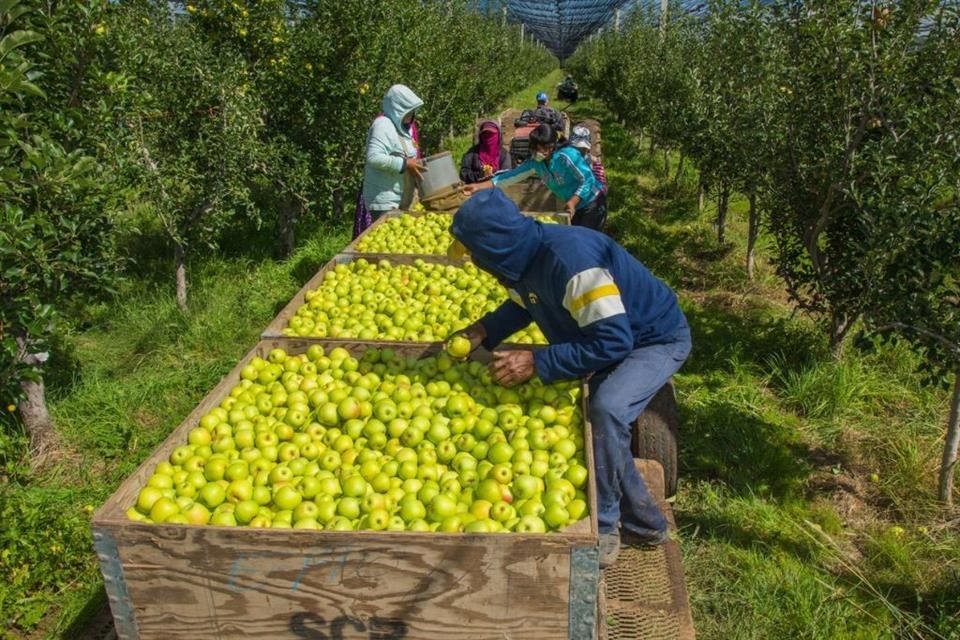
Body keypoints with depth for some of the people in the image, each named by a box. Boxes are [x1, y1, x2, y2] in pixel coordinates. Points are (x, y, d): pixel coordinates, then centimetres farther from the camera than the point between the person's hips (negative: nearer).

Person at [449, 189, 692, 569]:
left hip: (658, 339, -9)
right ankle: (646, 525, 28)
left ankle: (602, 526, -12)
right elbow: (524, 303, 12)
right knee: (599, 424, 11)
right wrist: (483, 330, -5)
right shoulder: (524, 257, -10)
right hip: (613, 338, 10)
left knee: (607, 409, -32)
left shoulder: (570, 260, -38)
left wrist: (537, 363, -34)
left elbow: (613, 342, -39)